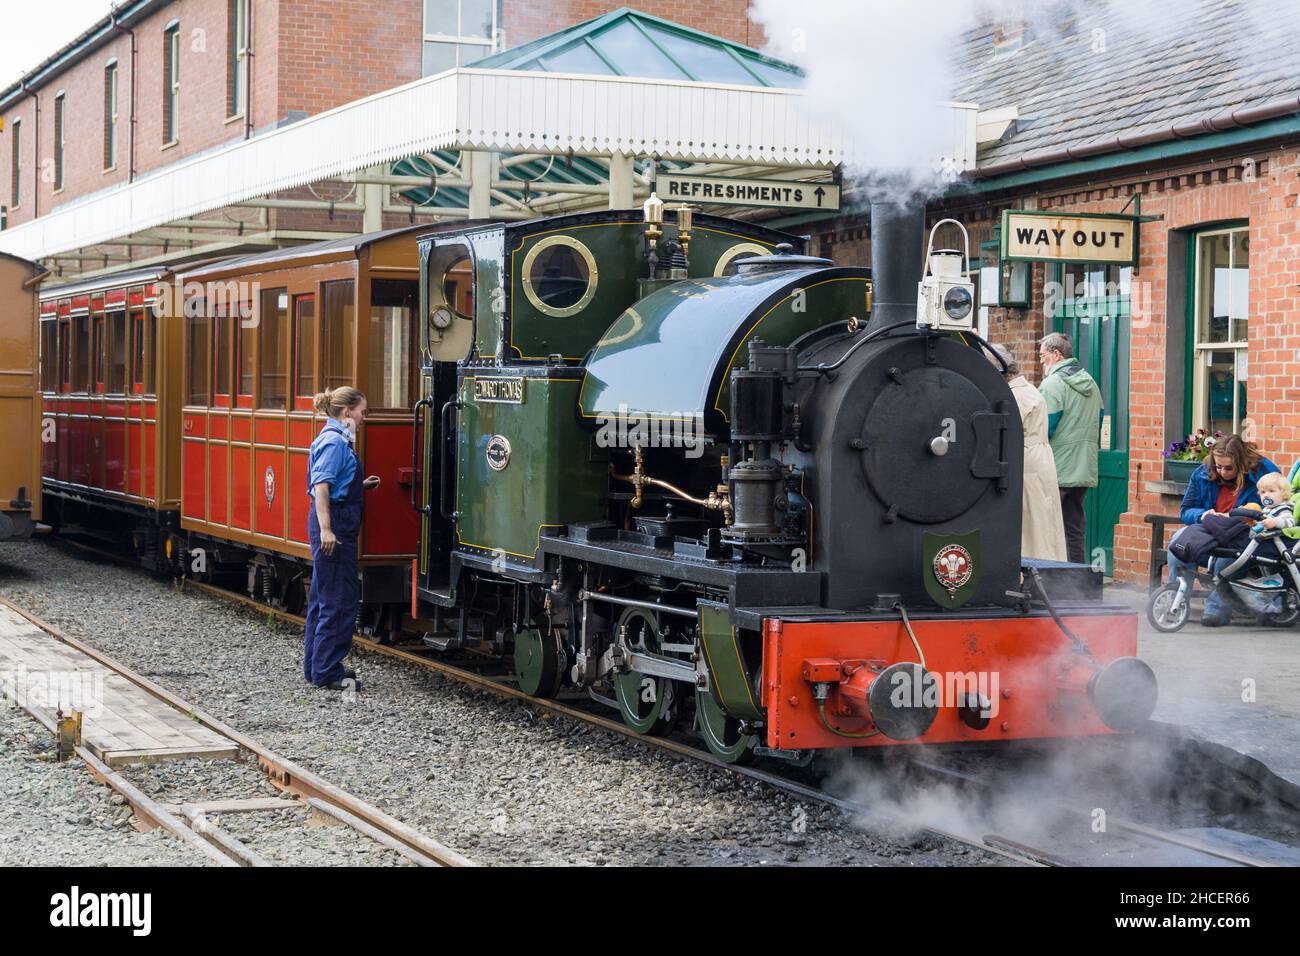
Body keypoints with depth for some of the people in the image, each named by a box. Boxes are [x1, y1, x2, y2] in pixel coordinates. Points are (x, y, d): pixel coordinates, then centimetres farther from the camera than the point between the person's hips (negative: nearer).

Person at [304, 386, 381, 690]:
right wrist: (325, 529, -28)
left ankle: (316, 665, 24)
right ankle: (327, 672, -3)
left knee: (323, 597, 16)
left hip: (335, 526, 11)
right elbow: (321, 486, -22)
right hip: (333, 522, -11)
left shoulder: (339, 439, 17)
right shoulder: (334, 441, -13)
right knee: (338, 600, -7)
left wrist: (361, 486, 14)